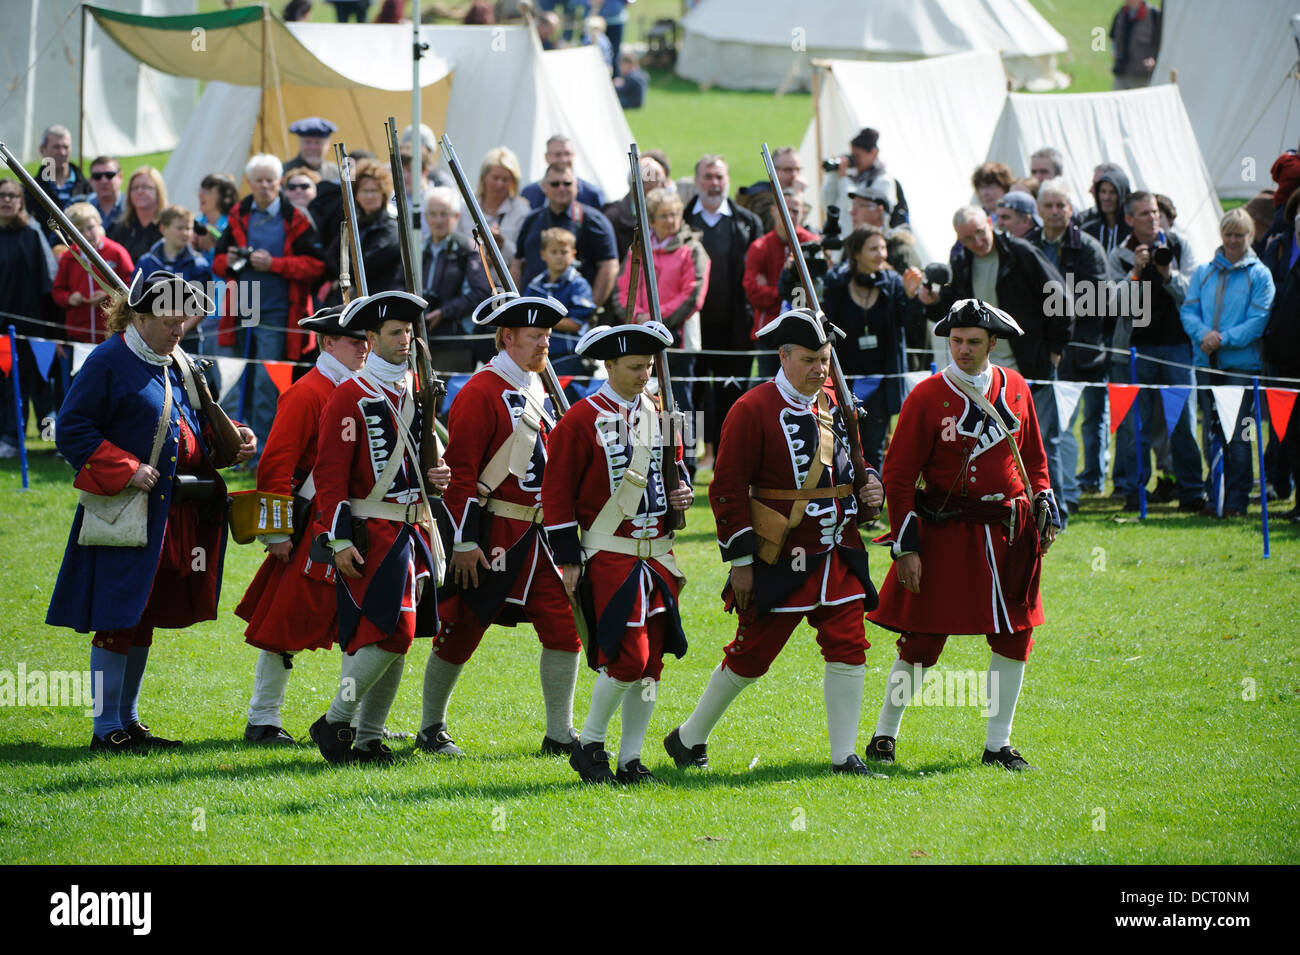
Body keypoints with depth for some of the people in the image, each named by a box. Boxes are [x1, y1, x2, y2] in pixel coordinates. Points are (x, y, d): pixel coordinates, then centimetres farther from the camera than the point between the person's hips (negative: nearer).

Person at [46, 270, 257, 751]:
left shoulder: (176, 365, 14)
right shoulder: (109, 362, -10)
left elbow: (191, 427, 24)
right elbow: (72, 430, -13)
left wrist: (232, 440, 5)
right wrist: (125, 471, -20)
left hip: (173, 512, 8)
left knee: (143, 619, 14)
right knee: (118, 619, -5)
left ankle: (129, 722, 22)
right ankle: (107, 729, 1)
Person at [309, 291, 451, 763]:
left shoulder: (418, 395, 14)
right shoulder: (350, 397, -7)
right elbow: (330, 474, -11)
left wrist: (438, 477, 3)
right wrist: (340, 541, -17)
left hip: (416, 527, 7)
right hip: (372, 530, -7)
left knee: (398, 639, 6)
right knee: (393, 631, -17)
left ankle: (369, 737, 12)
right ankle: (335, 722, -5)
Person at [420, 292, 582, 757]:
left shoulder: (534, 390, 14)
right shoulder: (481, 392, -12)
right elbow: (460, 471, -15)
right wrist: (464, 542, -19)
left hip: (536, 539, 7)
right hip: (491, 538, -7)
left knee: (563, 627, -1)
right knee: (461, 631, 3)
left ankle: (560, 734, 4)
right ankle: (431, 728, 17)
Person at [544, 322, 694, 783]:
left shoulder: (659, 416, 11)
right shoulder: (582, 420, -7)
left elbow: (675, 466, 28)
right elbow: (557, 493, -6)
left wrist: (682, 492, 4)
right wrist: (568, 560, -9)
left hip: (658, 554, 6)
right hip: (609, 553, -6)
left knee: (651, 662, 5)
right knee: (628, 657, -15)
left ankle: (630, 759, 13)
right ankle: (589, 745, 2)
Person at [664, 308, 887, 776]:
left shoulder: (832, 406, 11)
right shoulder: (753, 410, -10)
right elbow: (728, 489, -10)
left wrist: (868, 486, 2)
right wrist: (740, 562, -12)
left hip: (837, 557, 6)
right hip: (779, 561, -6)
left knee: (848, 649, -2)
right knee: (750, 656, 1)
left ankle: (844, 755, 5)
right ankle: (689, 739, 18)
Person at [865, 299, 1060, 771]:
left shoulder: (1014, 388, 7)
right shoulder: (927, 396, -7)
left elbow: (1034, 457, 20)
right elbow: (898, 474, -6)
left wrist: (1044, 510, 11)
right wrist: (906, 546, -11)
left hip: (1006, 532, 5)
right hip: (945, 533, -4)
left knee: (1014, 636, 3)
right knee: (923, 640, -4)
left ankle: (998, 745, 14)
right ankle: (884, 736, 13)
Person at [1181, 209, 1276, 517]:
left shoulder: (1259, 275, 2)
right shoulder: (1203, 273, 14)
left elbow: (1259, 320, -6)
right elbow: (1188, 310, 7)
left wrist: (1224, 339, -17)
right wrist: (1204, 334, -13)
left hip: (1242, 364, -4)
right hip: (1207, 363, 4)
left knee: (1237, 436, -6)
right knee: (1212, 434, 5)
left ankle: (1237, 500, -1)